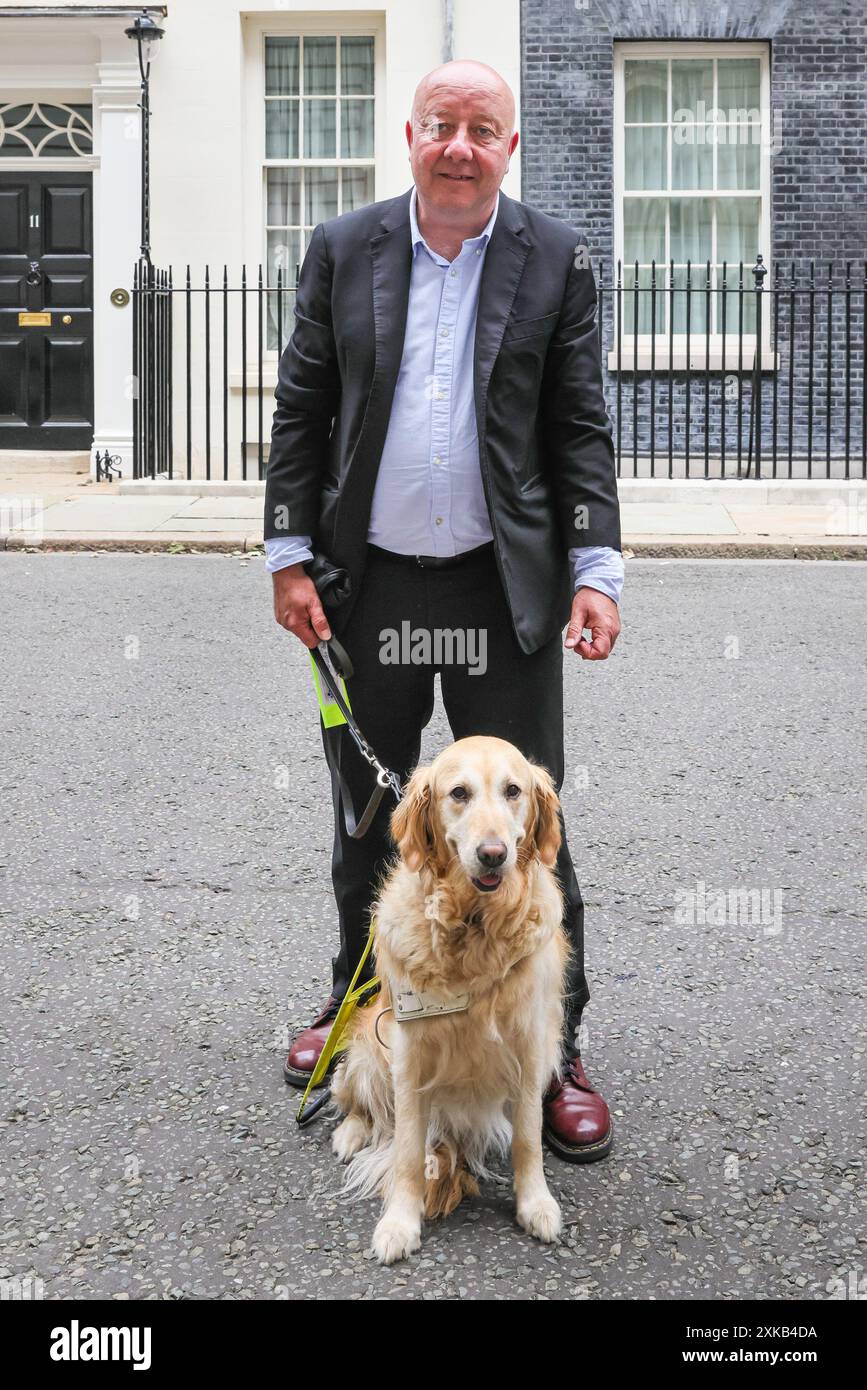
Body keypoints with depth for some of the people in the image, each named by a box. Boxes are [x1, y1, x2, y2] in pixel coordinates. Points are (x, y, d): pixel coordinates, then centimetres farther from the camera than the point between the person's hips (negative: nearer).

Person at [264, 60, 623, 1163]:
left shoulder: (556, 260, 1)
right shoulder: (343, 250, 4)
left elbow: (580, 430, 0)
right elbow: (300, 411, 5)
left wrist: (596, 572, -8)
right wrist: (289, 557, -2)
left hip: (504, 589, -2)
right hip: (368, 585, 2)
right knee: (365, 817, 15)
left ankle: (553, 1049, 15)